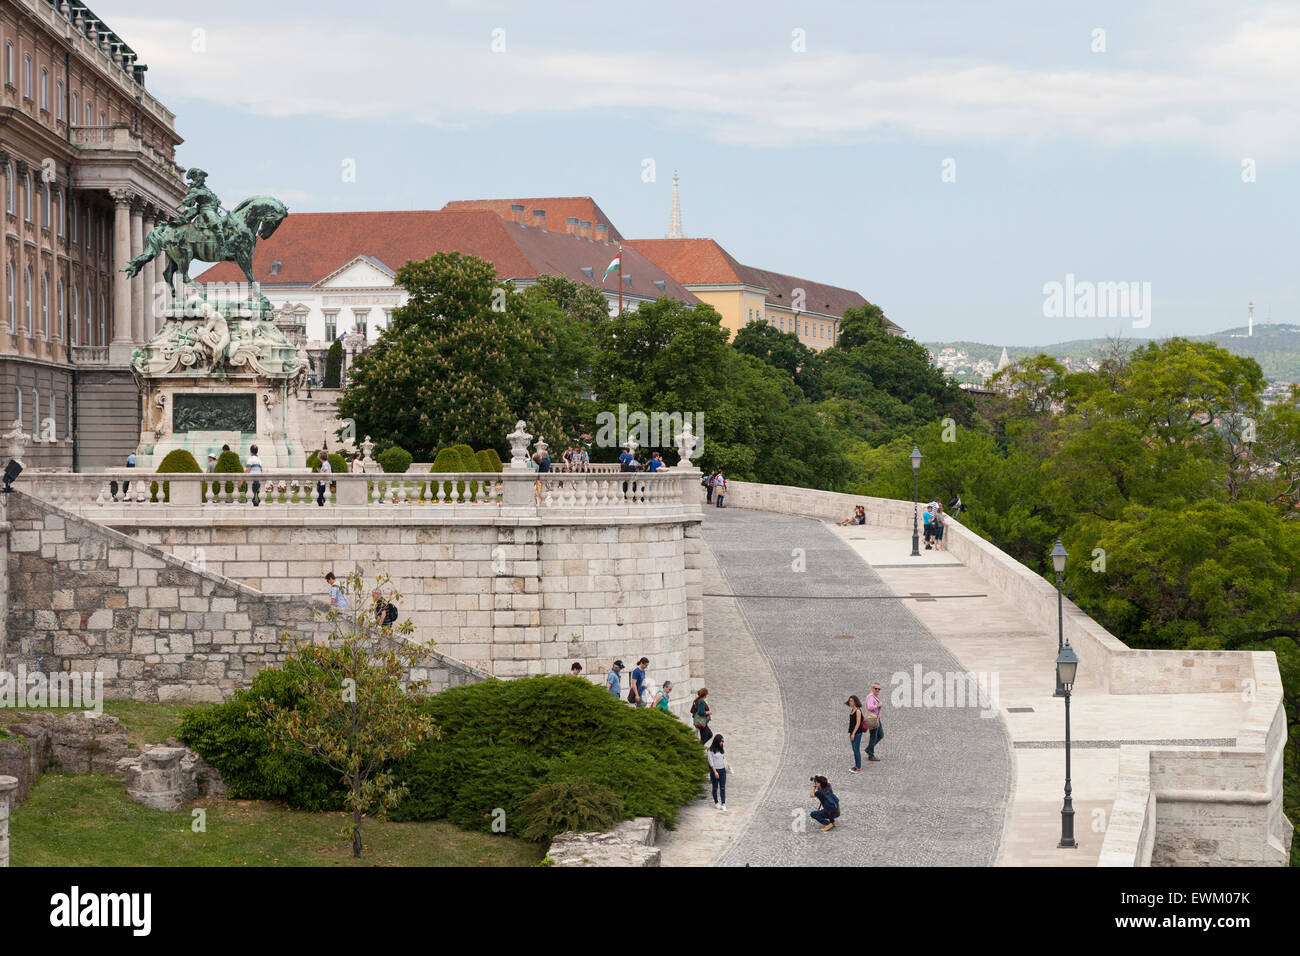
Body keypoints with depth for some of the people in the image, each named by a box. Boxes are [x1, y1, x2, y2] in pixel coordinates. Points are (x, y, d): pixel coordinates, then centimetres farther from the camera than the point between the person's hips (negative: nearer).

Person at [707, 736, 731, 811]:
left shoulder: (722, 749, 7)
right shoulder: (711, 750, -9)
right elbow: (711, 762, -10)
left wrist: (727, 764, -4)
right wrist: (715, 772, -15)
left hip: (722, 770, 4)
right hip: (714, 770, -4)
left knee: (723, 788, -2)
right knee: (715, 788, 8)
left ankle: (723, 804, -5)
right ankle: (716, 802, 23)